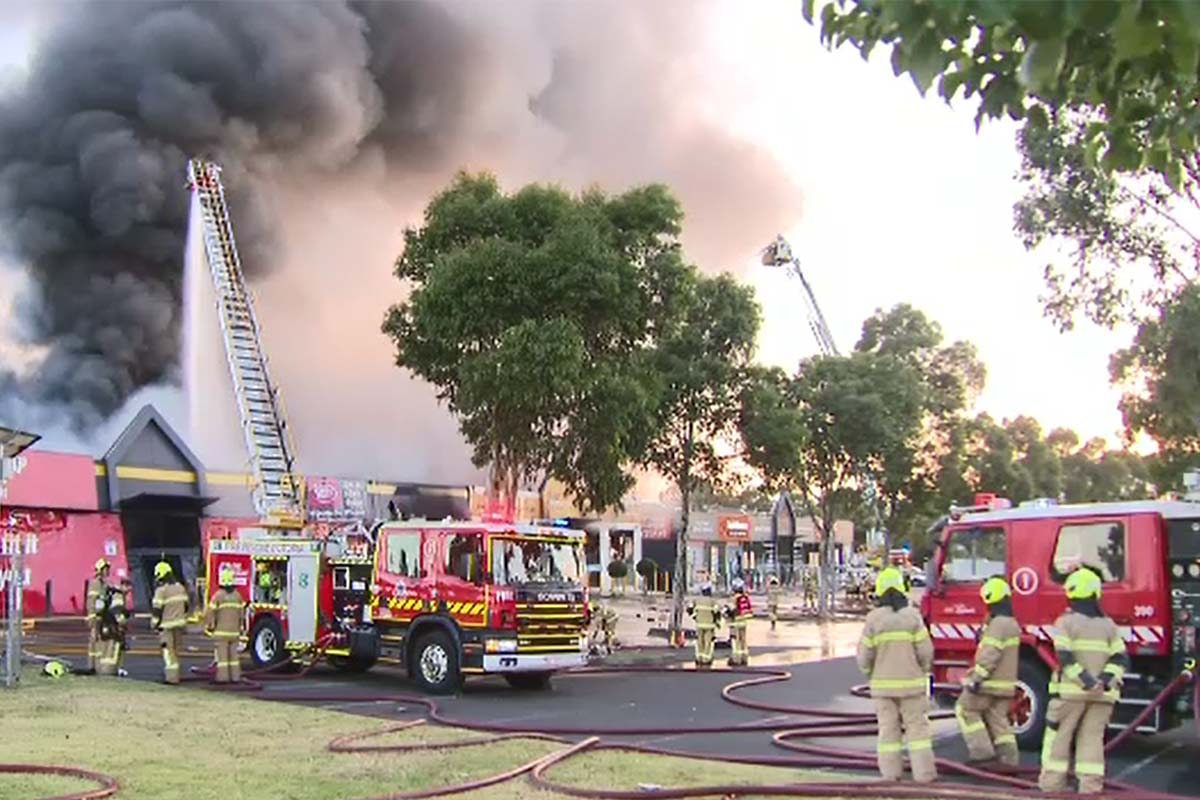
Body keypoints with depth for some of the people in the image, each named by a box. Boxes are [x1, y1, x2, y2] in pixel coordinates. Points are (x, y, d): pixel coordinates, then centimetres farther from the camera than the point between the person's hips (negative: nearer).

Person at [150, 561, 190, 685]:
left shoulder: (161, 590, -14)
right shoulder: (180, 588, 7)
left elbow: (157, 610, -13)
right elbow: (185, 606, 13)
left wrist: (155, 624, -1)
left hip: (166, 625, -6)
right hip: (179, 624, 6)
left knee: (168, 651, -2)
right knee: (176, 650, 16)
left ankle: (171, 677, -4)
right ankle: (174, 674, 23)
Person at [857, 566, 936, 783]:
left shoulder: (873, 619, -7)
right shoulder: (912, 616, -7)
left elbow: (864, 655, -5)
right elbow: (925, 651, -8)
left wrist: (870, 675, 15)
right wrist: (923, 671, 12)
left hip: (883, 684, 1)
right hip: (911, 682, -1)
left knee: (888, 728, 8)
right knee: (917, 727, 6)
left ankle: (891, 773, 9)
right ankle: (923, 772, 4)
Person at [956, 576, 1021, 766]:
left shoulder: (998, 623, -19)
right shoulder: (1011, 623, 15)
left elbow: (990, 655, -25)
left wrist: (976, 679, -23)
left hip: (991, 680, -9)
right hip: (1005, 681, 9)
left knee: (966, 709, 3)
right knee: (997, 717, 12)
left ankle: (982, 748, -3)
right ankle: (1009, 756, 7)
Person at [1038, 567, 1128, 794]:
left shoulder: (1066, 622, -3)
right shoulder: (1108, 625, 9)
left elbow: (1065, 657, -15)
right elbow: (1121, 659, -1)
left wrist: (1085, 681, -17)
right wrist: (1104, 680, -11)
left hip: (1070, 690, -3)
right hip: (1102, 695, 3)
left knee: (1059, 735, 5)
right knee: (1092, 737, 7)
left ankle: (1052, 783, 5)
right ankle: (1090, 786, 3)